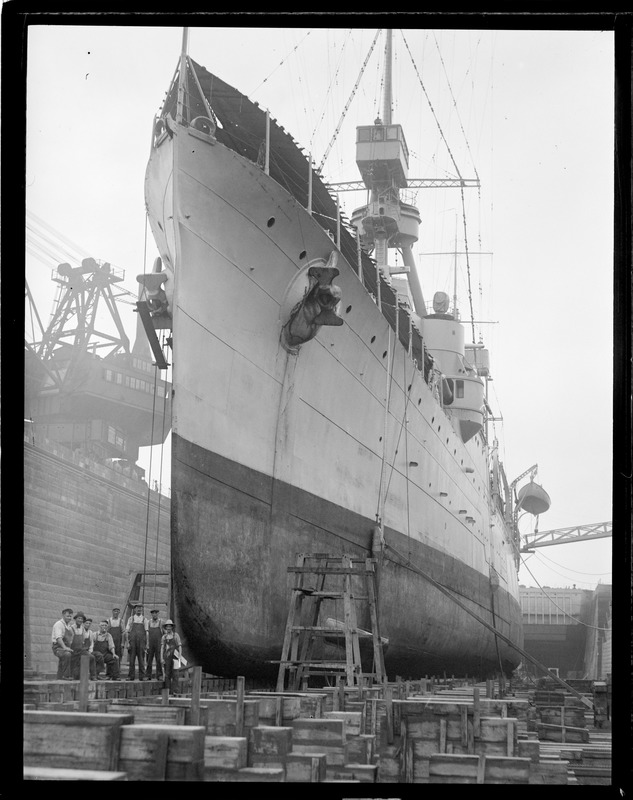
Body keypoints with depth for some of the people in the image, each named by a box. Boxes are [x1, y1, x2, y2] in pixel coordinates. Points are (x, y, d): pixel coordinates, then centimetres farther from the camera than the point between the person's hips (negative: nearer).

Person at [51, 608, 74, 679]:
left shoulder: (69, 625, 17)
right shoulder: (59, 624, -8)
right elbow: (58, 638, -21)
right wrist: (64, 647, -31)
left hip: (67, 647, 9)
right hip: (58, 647, -9)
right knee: (67, 654, -34)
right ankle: (66, 675, -28)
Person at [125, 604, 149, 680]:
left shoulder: (145, 620, 10)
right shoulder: (131, 619, 11)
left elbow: (147, 633, 6)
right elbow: (127, 631, 7)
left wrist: (147, 644, -1)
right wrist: (127, 642, -2)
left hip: (141, 642, 0)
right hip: (132, 642, 0)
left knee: (141, 659, -1)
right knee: (131, 659, -1)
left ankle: (141, 676, 3)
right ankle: (131, 676, 2)